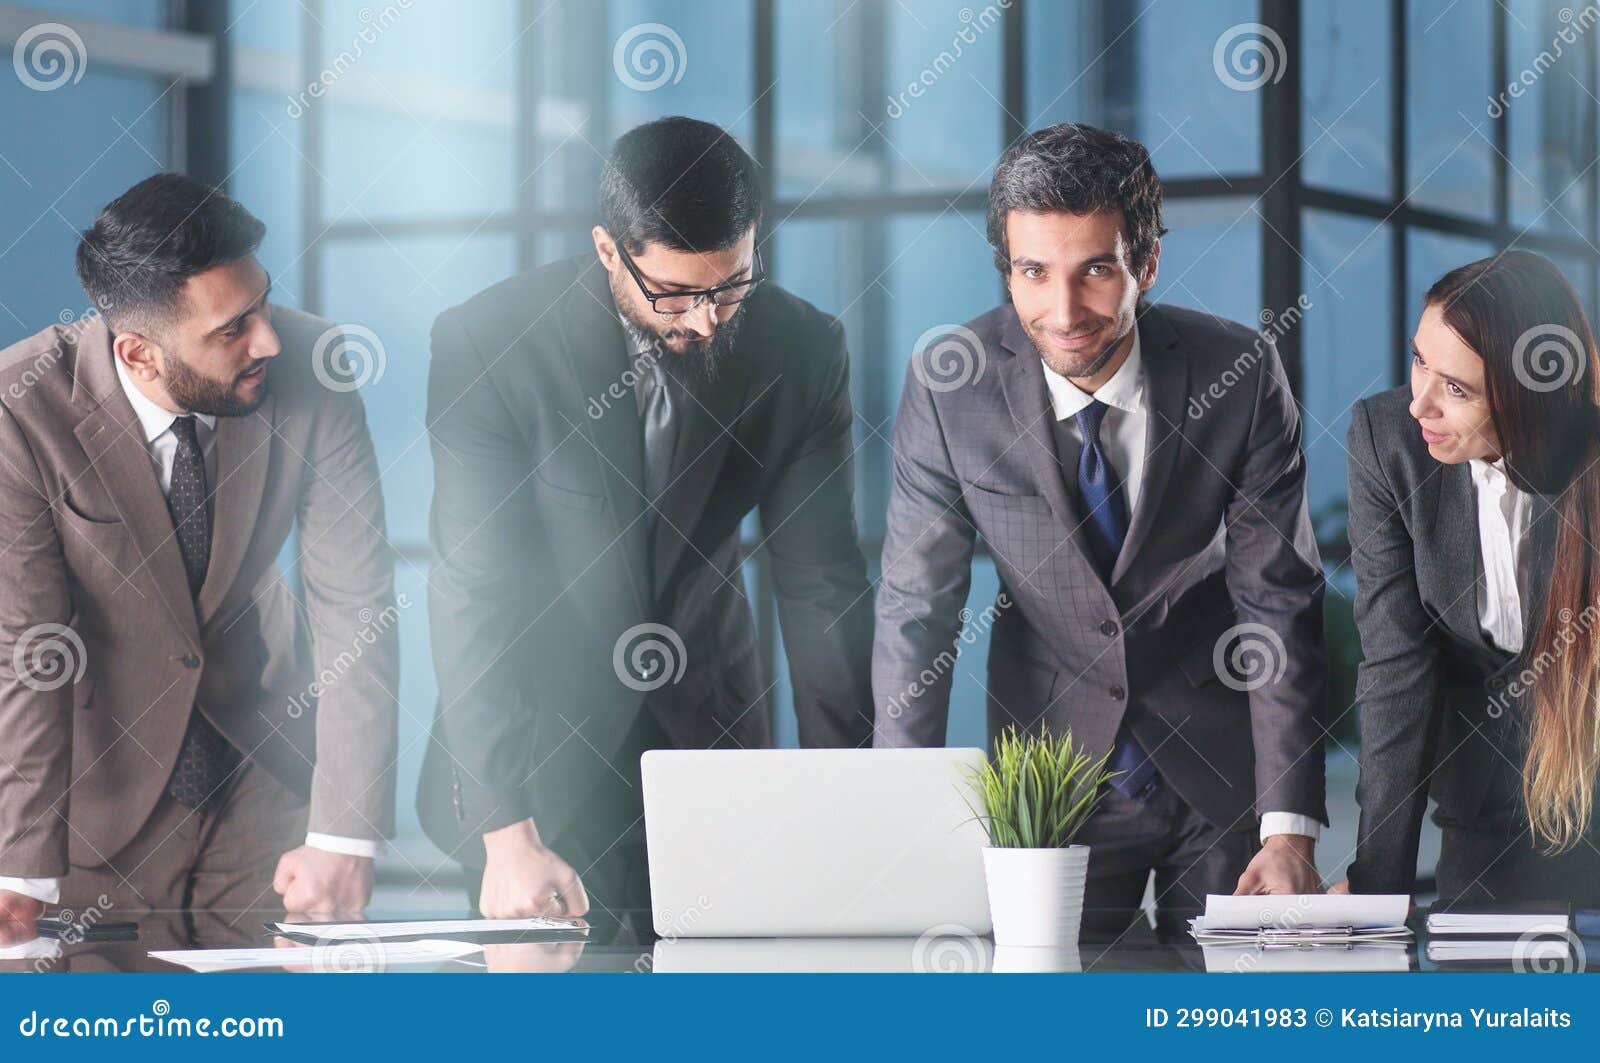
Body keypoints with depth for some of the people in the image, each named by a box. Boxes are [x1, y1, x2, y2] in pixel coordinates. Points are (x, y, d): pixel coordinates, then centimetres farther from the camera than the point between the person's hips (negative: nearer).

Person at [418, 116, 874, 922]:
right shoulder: (484, 345, -18)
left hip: (708, 737, 3)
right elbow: (473, 598, -20)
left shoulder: (801, 353, -9)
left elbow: (822, 591, -5)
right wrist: (508, 837, -27)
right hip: (537, 752, -2)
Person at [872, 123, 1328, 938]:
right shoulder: (950, 385, -15)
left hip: (1221, 772, 0)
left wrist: (1290, 831, -17)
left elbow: (1279, 603, -12)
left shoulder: (1240, 374, -16)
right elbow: (915, 604, -9)